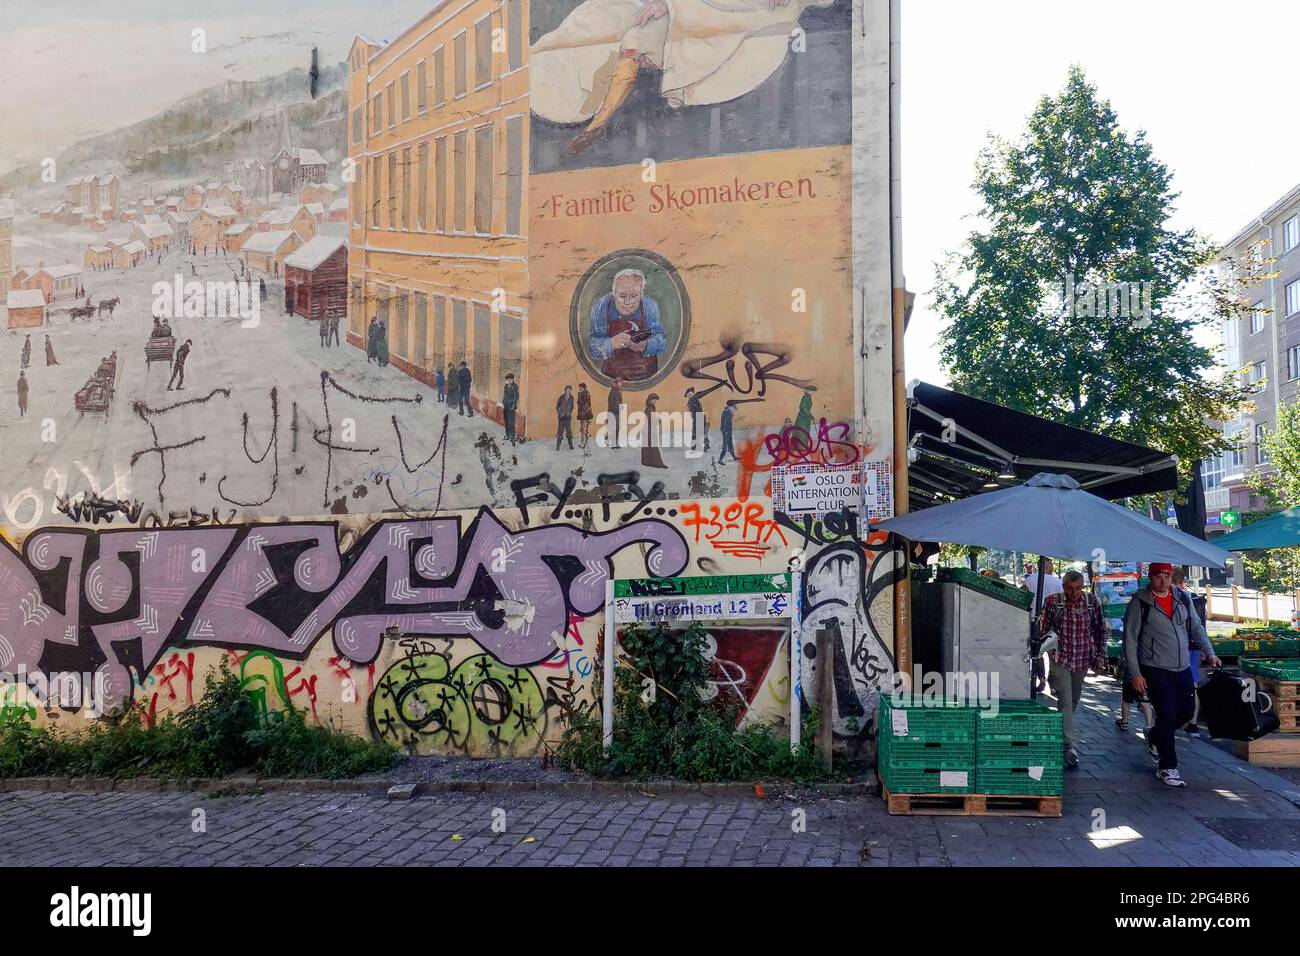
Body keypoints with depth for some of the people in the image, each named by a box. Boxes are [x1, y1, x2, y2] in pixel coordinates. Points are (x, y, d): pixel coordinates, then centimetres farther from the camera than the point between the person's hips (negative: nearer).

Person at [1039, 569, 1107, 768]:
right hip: (1060, 659, -3)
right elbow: (1042, 631, 0)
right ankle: (1070, 745, -13)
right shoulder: (1052, 602, -7)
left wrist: (1100, 657, 4)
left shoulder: (1092, 601, -2)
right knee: (1065, 701, -10)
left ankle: (1061, 731, 37)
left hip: (1083, 660, 3)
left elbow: (1100, 631, 7)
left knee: (1074, 700, 16)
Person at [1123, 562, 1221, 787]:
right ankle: (1167, 768, 4)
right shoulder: (1140, 603, -9)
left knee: (1187, 711, 12)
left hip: (1182, 668, 6)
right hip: (1155, 669, -6)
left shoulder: (1182, 599, 7)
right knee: (1167, 714, -8)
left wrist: (1209, 652, -1)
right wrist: (1135, 673, -11)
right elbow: (1130, 639, -7)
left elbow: (1196, 628, 15)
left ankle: (1154, 738, 38)